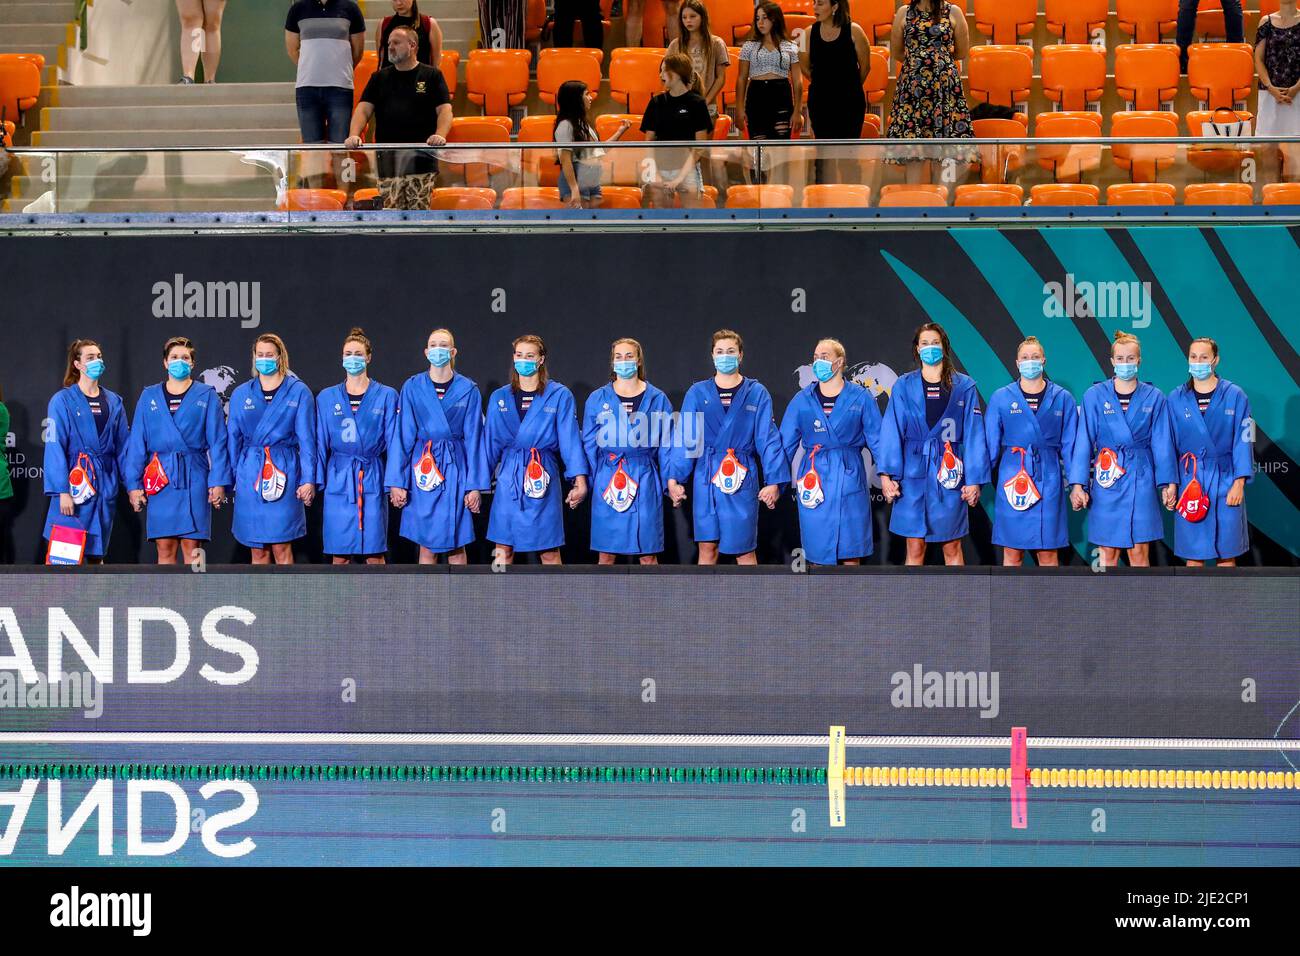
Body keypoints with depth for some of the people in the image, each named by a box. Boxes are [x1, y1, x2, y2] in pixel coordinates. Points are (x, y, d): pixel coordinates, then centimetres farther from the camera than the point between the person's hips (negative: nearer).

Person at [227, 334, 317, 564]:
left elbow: (306, 439, 0)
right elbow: (233, 438, 12)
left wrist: (308, 479, -8)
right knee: (257, 550, 4)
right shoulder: (241, 394, 11)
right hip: (249, 474, 3)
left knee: (281, 547, -8)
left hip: (284, 473, -3)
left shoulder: (298, 392, 3)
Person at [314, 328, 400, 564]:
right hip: (338, 481, 2)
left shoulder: (386, 396, 3)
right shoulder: (327, 398, 8)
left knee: (374, 554, -2)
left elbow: (394, 442, 2)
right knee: (340, 555, 1)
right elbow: (320, 444, 9)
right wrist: (314, 481, 1)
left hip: (372, 481, -2)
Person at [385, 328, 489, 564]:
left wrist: (475, 485, -3)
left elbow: (474, 439, 2)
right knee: (427, 547, 2)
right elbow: (403, 436, 2)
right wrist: (397, 481, -4)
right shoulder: (412, 388, 3)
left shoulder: (468, 390, 2)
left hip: (455, 468, 0)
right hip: (422, 471, 0)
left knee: (456, 545, 2)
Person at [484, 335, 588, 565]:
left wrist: (579, 479, -14)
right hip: (509, 477, 3)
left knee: (549, 552, 0)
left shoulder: (559, 396, -1)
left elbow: (570, 439, -5)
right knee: (503, 550, 2)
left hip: (543, 477, -3)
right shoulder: (499, 398, 9)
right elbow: (492, 442, 11)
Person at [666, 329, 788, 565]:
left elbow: (768, 439, -1)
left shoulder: (757, 394, 3)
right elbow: (685, 439, 3)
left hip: (742, 478, -1)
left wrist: (773, 481, -9)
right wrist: (673, 478, -6)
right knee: (707, 547, 4)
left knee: (745, 549, 2)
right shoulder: (697, 393, 5)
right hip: (706, 479, 1)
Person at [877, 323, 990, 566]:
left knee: (952, 548, 4)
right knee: (915, 548, 2)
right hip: (913, 471, 0)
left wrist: (974, 480, -4)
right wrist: (886, 473, -12)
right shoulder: (904, 386, 5)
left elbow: (973, 434, 2)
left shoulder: (964, 386, 5)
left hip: (949, 472, 0)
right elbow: (892, 431, -1)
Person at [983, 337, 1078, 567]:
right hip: (1012, 478, 0)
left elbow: (1069, 445, 6)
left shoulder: (1062, 399, 5)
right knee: (1012, 554, 2)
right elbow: (990, 444, 5)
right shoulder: (1001, 398, 4)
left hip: (1049, 479, 0)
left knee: (1048, 554, 2)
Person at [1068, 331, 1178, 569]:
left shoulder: (1153, 398, 5)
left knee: (1139, 553, -2)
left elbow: (1162, 443, 5)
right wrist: (1078, 484, -5)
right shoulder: (1095, 396, 3)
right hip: (1106, 482, 0)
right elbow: (1083, 442, 2)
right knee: (1108, 554, 1)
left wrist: (1168, 483, -1)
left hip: (1141, 480, 0)